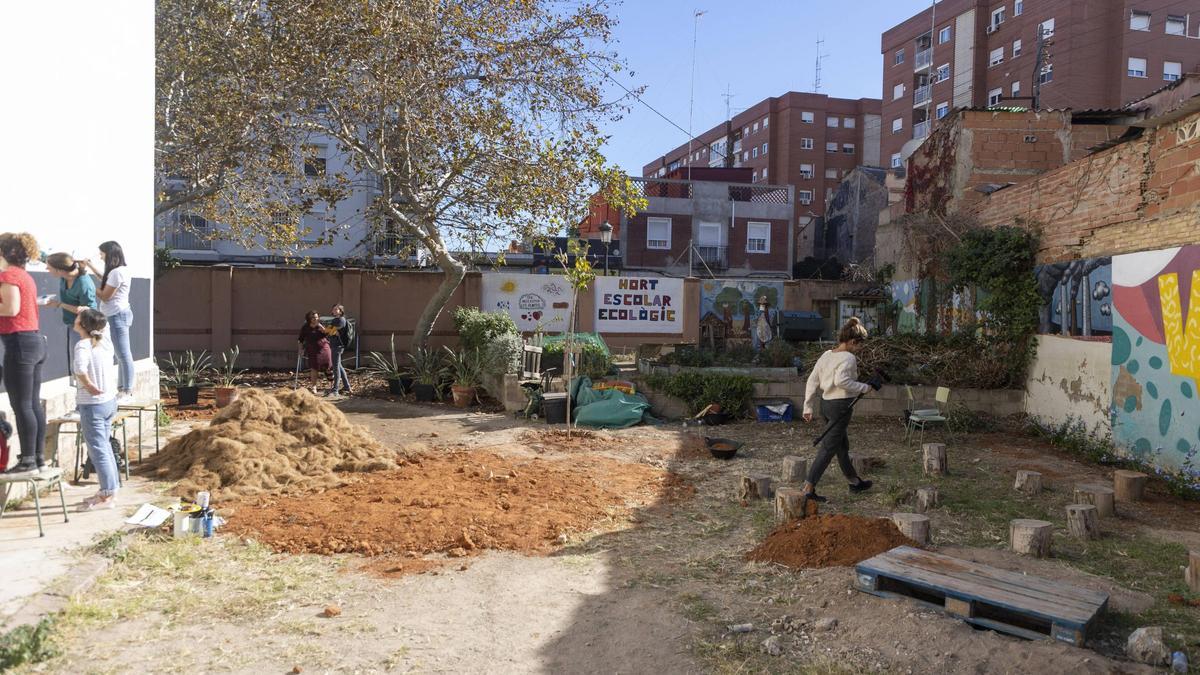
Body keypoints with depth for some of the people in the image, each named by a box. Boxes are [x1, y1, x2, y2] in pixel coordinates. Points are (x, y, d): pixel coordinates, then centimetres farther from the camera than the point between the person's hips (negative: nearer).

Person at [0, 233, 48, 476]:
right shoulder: (24, 275, 17)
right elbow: (21, 307, 13)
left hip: (20, 343, -9)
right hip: (35, 340, 9)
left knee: (21, 405, -5)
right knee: (34, 403, 11)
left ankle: (28, 461, -3)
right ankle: (39, 456, 15)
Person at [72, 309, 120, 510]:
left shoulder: (83, 345, -19)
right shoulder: (105, 340, 2)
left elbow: (79, 369, -38)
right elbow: (105, 323, 26)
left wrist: (88, 385, -23)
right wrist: (90, 313, 16)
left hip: (92, 404, -8)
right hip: (110, 401, 8)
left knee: (98, 450, 0)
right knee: (104, 446, 19)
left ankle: (108, 496, 5)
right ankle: (108, 489, 27)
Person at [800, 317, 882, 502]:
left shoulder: (826, 355, 10)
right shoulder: (848, 358, -13)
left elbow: (812, 381, 9)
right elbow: (841, 381, -29)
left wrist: (808, 406, 12)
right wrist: (864, 387, -16)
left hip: (826, 404, 9)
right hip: (841, 405, -9)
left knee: (842, 445, 23)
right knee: (828, 448, -5)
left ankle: (854, 481, 40)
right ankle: (809, 488, -7)